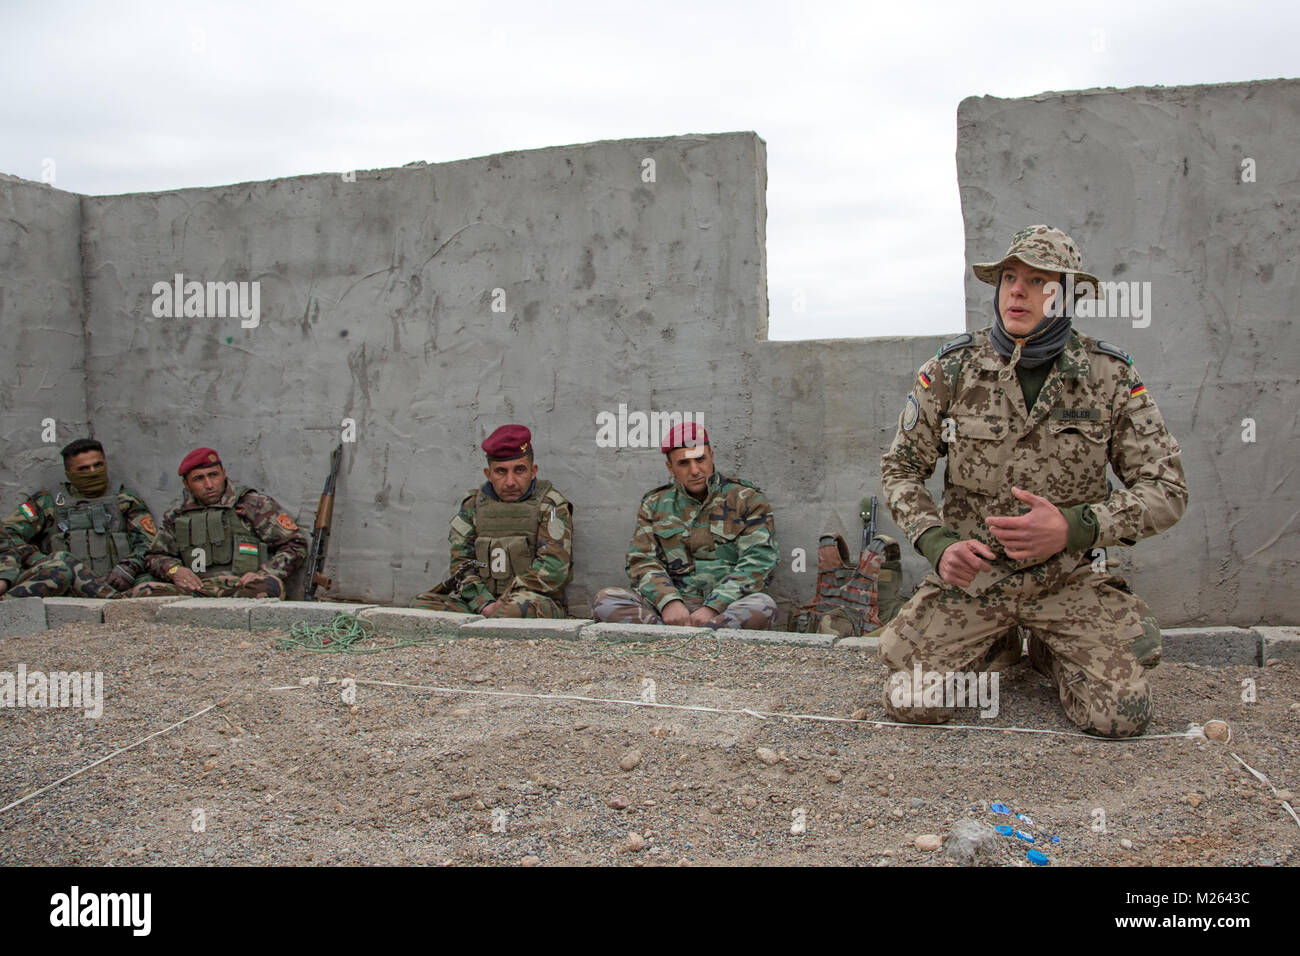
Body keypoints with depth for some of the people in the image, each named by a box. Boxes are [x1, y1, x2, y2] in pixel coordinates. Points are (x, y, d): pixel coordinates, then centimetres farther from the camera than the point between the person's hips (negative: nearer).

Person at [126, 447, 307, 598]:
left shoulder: (255, 504, 10)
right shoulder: (175, 516, 23)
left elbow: (295, 545, 6)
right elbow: (156, 556, 28)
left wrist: (264, 574, -10)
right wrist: (173, 569, 3)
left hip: (242, 589, -3)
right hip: (194, 589, 3)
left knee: (269, 587, -39)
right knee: (140, 593, -24)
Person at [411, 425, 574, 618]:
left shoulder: (551, 506, 3)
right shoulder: (472, 505, 15)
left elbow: (553, 568, -9)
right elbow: (461, 563, 7)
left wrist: (504, 603, -16)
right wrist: (484, 604, -12)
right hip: (476, 602, 4)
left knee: (514, 612, -40)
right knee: (422, 605, -20)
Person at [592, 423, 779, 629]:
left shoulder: (747, 500, 6)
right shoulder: (654, 505, 16)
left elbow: (758, 562, -4)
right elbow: (643, 562, 5)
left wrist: (713, 607, -18)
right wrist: (668, 602, -17)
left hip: (727, 606, -2)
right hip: (674, 603, 2)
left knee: (763, 607, -36)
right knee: (606, 600, -25)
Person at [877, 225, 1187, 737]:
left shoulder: (1112, 377, -6)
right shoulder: (952, 369, -5)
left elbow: (1166, 489, -5)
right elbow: (900, 468, 3)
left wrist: (1074, 526, -22)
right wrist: (938, 543, -15)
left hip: (1070, 578, 0)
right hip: (970, 575, 0)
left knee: (1121, 714, -16)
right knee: (911, 701, -15)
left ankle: (1046, 650, 18)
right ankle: (992, 645, 18)